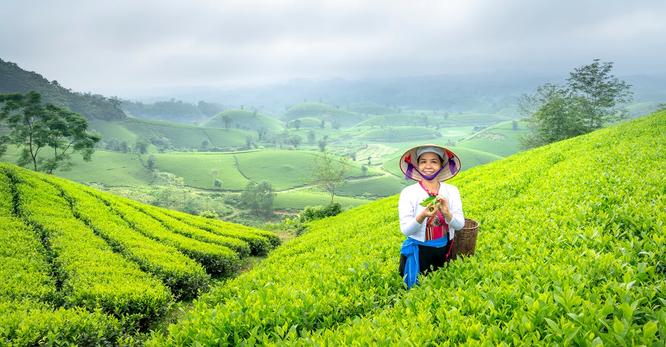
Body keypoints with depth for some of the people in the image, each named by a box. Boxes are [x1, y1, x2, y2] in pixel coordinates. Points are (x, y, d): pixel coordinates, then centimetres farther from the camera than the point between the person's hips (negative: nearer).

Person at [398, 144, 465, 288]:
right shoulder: (408, 193, -12)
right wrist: (422, 216, -33)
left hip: (445, 251, 3)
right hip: (418, 252, -3)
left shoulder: (452, 191, -4)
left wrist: (447, 213, -27)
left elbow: (460, 225, -7)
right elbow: (405, 230, -14)